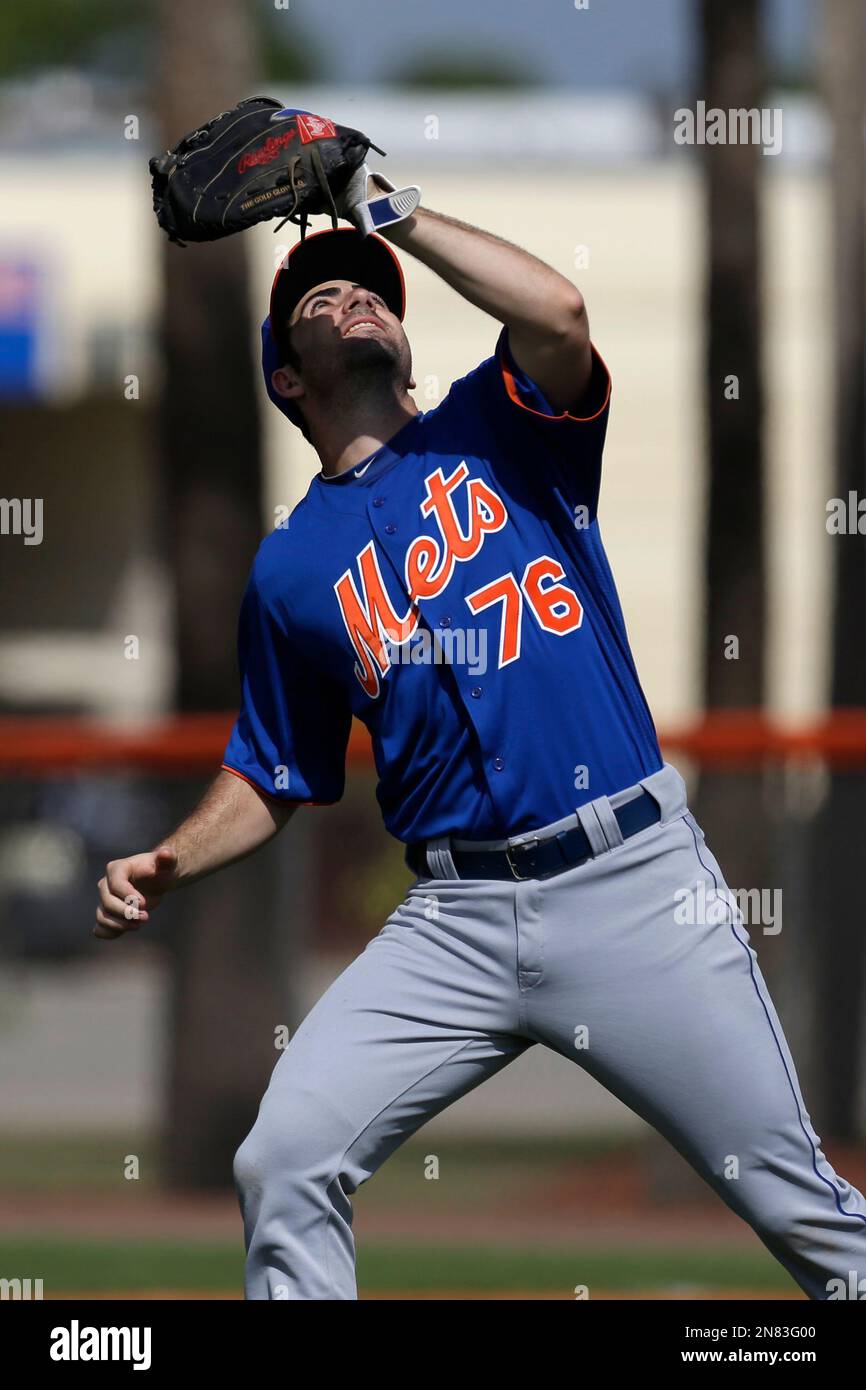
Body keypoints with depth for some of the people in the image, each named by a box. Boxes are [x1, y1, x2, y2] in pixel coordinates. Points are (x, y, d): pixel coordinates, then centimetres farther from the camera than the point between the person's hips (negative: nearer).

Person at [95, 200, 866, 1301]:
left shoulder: (497, 429, 9)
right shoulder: (289, 569, 14)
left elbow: (557, 315, -13)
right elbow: (271, 780, 20)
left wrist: (395, 211, -4)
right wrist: (165, 868, 1)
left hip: (636, 888, -2)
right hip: (456, 918, 3)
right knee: (283, 1166, -11)